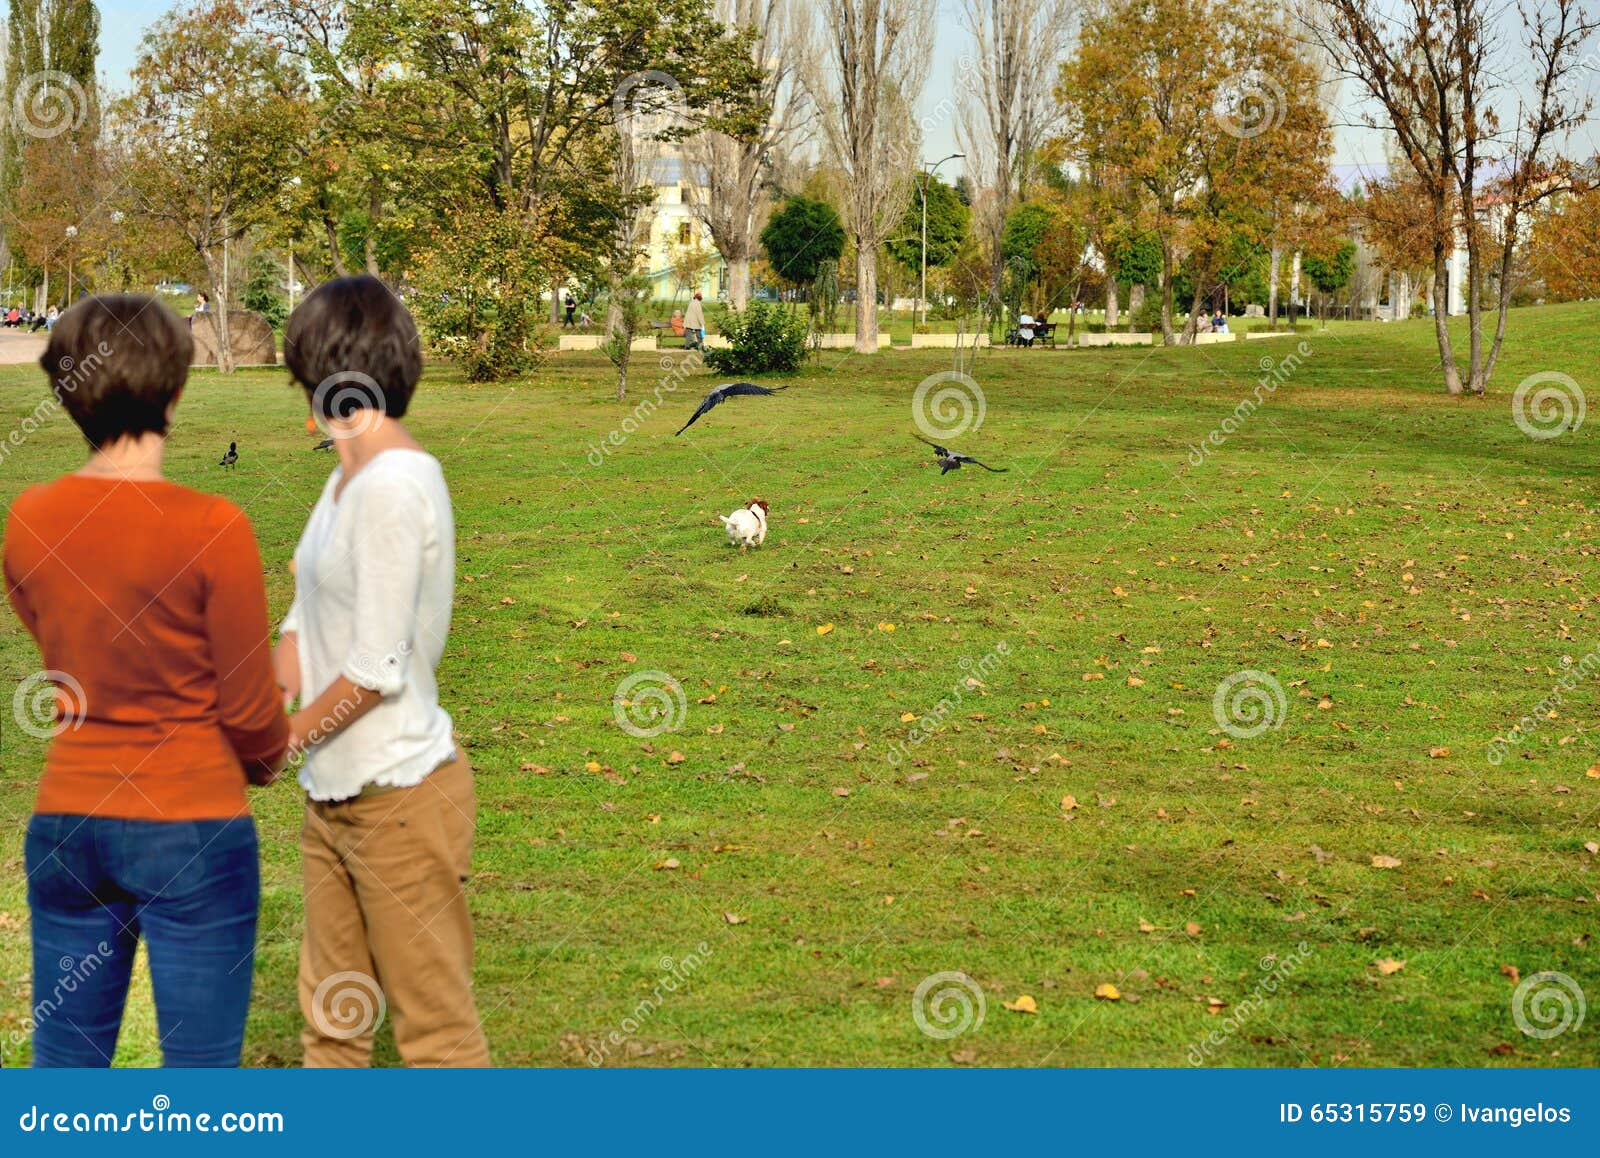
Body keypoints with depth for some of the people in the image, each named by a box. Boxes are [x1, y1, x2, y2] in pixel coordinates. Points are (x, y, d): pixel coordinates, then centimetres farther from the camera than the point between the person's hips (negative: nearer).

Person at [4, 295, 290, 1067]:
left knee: (64, 1061, 16)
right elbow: (249, 710, -9)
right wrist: (265, 760, 12)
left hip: (66, 822, 5)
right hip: (192, 828, -5)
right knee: (199, 1070, 6)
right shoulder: (211, 529, -17)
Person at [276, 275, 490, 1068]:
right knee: (331, 1013, 17)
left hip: (400, 797, -9)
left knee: (436, 1029, 1)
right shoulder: (349, 478, 9)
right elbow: (305, 618, 12)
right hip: (335, 795, 9)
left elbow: (378, 669, -21)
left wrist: (286, 737, -8)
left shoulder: (395, 484, -20)